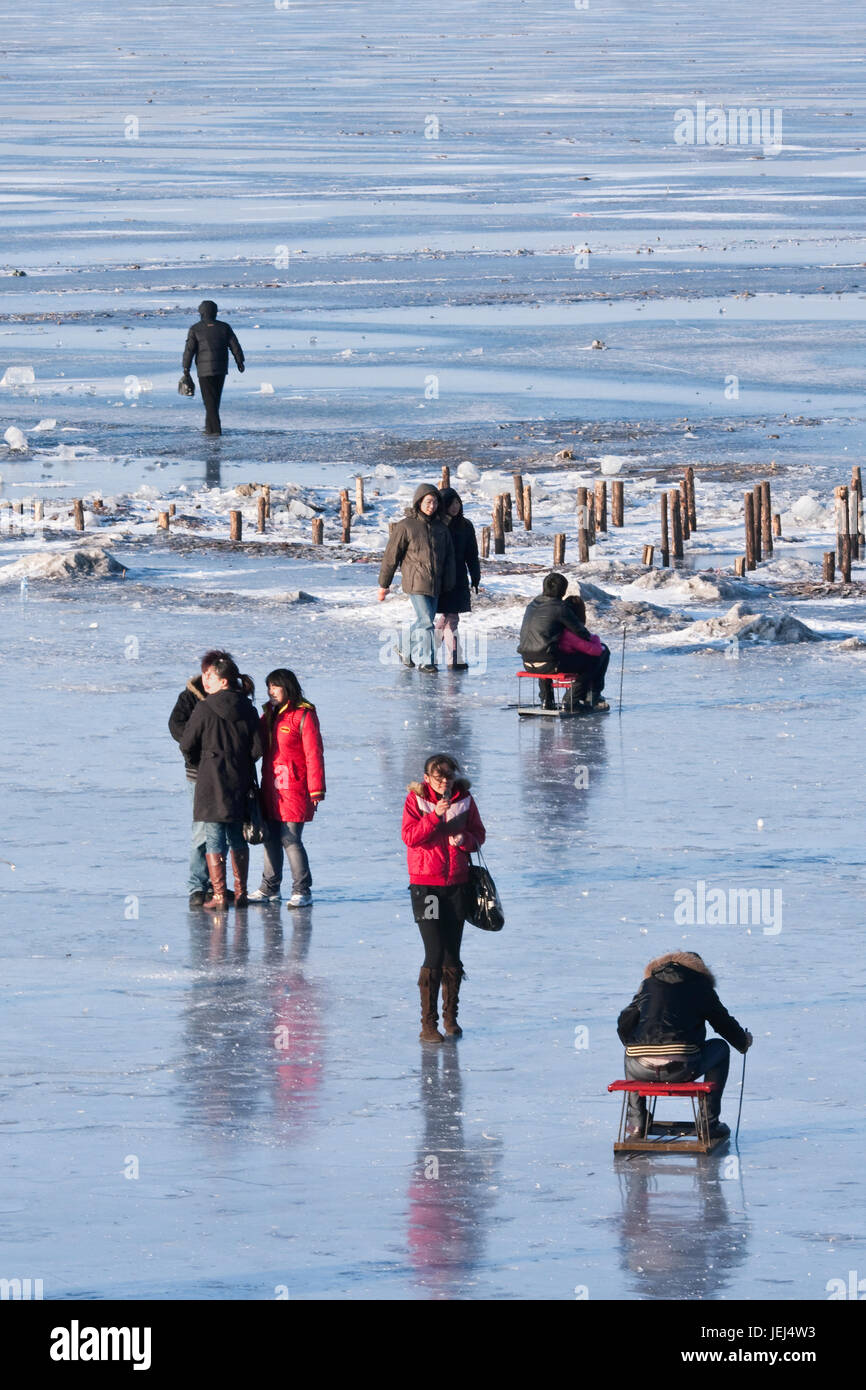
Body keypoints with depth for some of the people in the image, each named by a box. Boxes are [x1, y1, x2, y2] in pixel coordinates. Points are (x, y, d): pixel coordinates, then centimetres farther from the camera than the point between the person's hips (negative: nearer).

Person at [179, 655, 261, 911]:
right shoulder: (248, 710, 0)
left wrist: (200, 763, 15)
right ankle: (240, 893, 20)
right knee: (238, 840, 15)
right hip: (240, 784, 4)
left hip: (211, 784, -4)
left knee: (214, 841, 0)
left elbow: (187, 746, -5)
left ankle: (219, 896, -3)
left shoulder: (205, 709, -11)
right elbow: (257, 748, 0)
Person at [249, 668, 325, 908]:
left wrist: (316, 789, -14)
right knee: (271, 838, 11)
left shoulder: (303, 715, -9)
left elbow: (313, 753, -11)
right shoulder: (269, 714, 15)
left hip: (293, 788, -7)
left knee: (290, 839, -8)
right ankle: (269, 888, 20)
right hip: (271, 788, 7)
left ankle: (302, 891, 0)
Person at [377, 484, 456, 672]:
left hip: (434, 585, 6)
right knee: (425, 621, -13)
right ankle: (425, 661, -10)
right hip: (415, 582, -6)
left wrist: (449, 584, 11)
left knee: (424, 620, 11)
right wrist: (383, 584, 0)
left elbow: (449, 557, 16)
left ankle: (408, 654, 27)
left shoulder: (440, 527, 11)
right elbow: (391, 555, -2)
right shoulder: (405, 526, -5)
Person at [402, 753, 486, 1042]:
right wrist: (435, 816, -24)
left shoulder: (464, 799, 5)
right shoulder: (416, 799, -4)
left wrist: (465, 840, -11)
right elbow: (409, 835, -14)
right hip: (426, 885, -4)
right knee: (434, 954, -11)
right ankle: (428, 1023, -7)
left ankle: (450, 1017, 23)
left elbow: (479, 833, 10)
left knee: (452, 955, 9)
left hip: (457, 883, 4)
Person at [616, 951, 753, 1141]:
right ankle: (709, 1123, 24)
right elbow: (724, 1023, 21)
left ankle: (635, 1123, 32)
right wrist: (744, 1042, 43)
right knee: (720, 1048, 25)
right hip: (681, 1069, -3)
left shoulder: (649, 984, 21)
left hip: (641, 1070, 3)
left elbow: (624, 1024, 20)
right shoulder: (700, 986, 13)